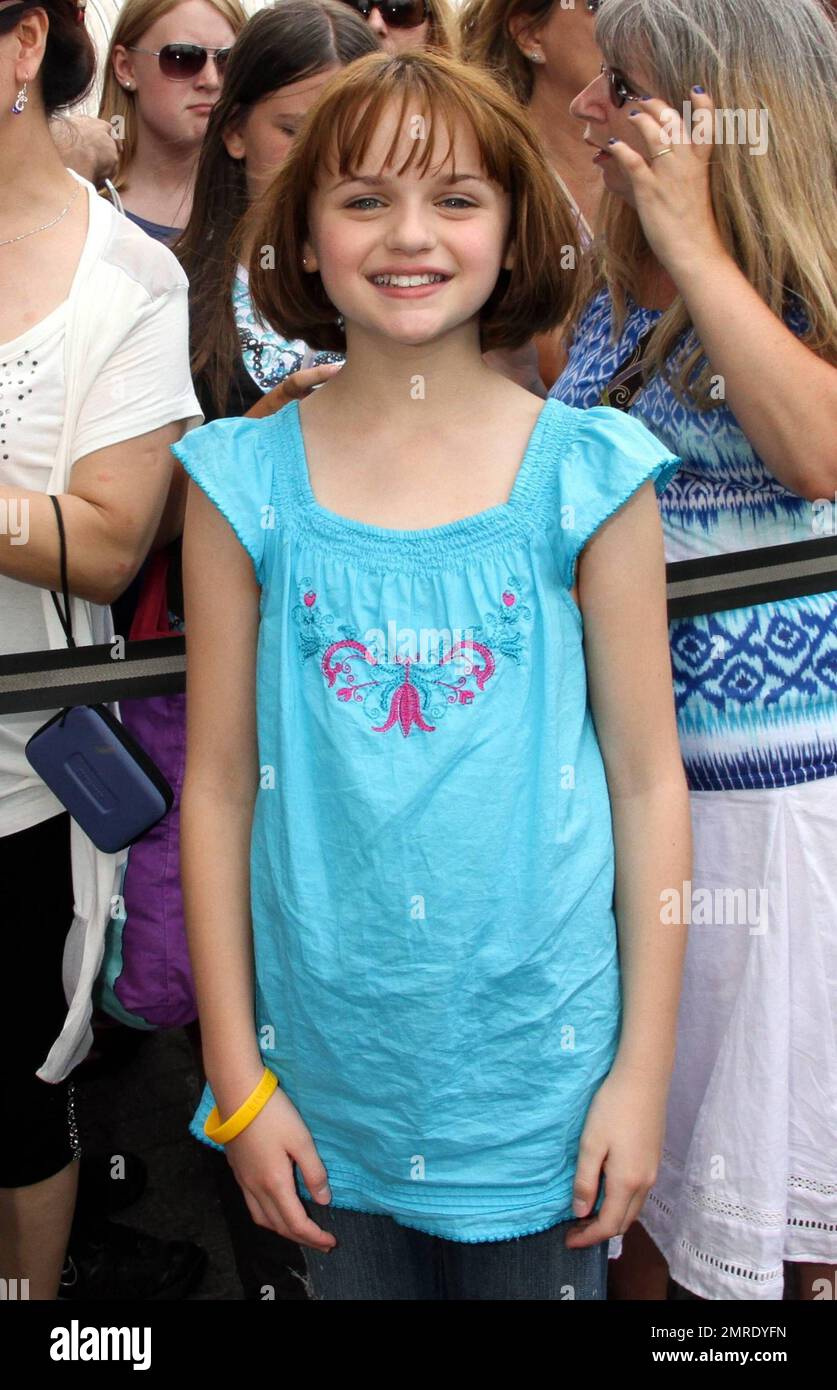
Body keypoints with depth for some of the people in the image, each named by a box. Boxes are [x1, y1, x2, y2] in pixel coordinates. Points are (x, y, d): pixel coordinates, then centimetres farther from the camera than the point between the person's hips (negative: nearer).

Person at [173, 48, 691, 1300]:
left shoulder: (591, 472, -4)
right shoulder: (245, 481, -3)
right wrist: (237, 1079, 0)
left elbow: (647, 777, -2)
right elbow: (220, 785, 0)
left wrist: (644, 1069, -3)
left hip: (539, 1056, 0)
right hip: (329, 1063, 1)